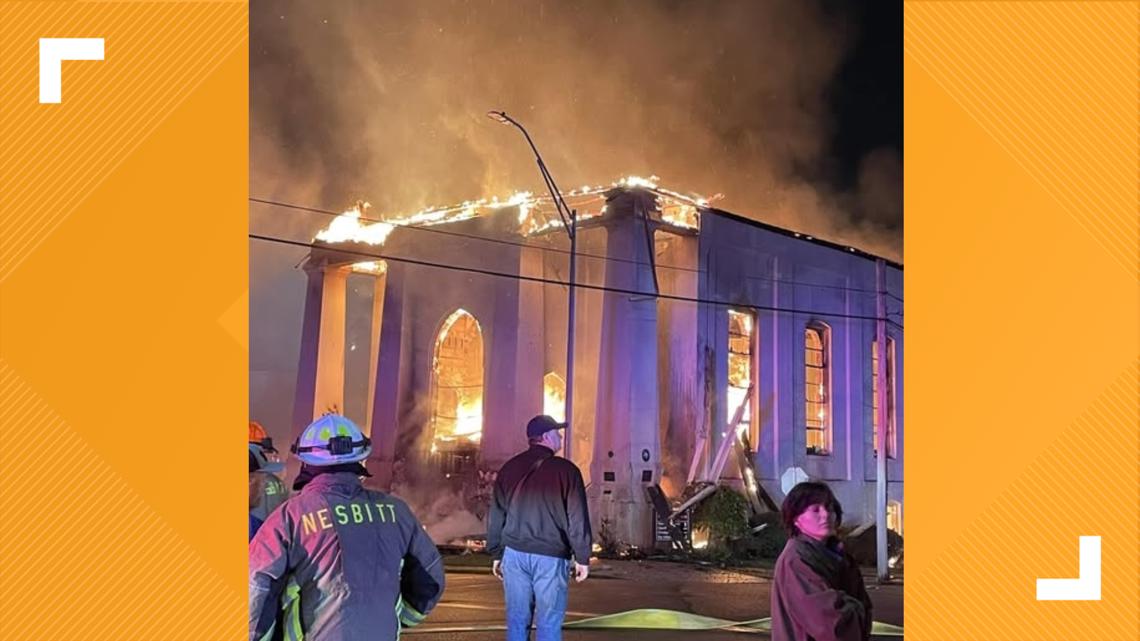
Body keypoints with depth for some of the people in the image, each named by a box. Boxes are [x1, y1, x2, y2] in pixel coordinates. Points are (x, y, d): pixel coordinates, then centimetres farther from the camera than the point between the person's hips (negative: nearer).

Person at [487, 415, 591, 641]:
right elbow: (577, 519, -7)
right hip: (550, 557, -4)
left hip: (515, 553, 5)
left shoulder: (509, 468, 9)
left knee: (517, 620, 10)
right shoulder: (565, 469, -6)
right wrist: (582, 557, 0)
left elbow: (496, 516, 12)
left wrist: (496, 554, 18)